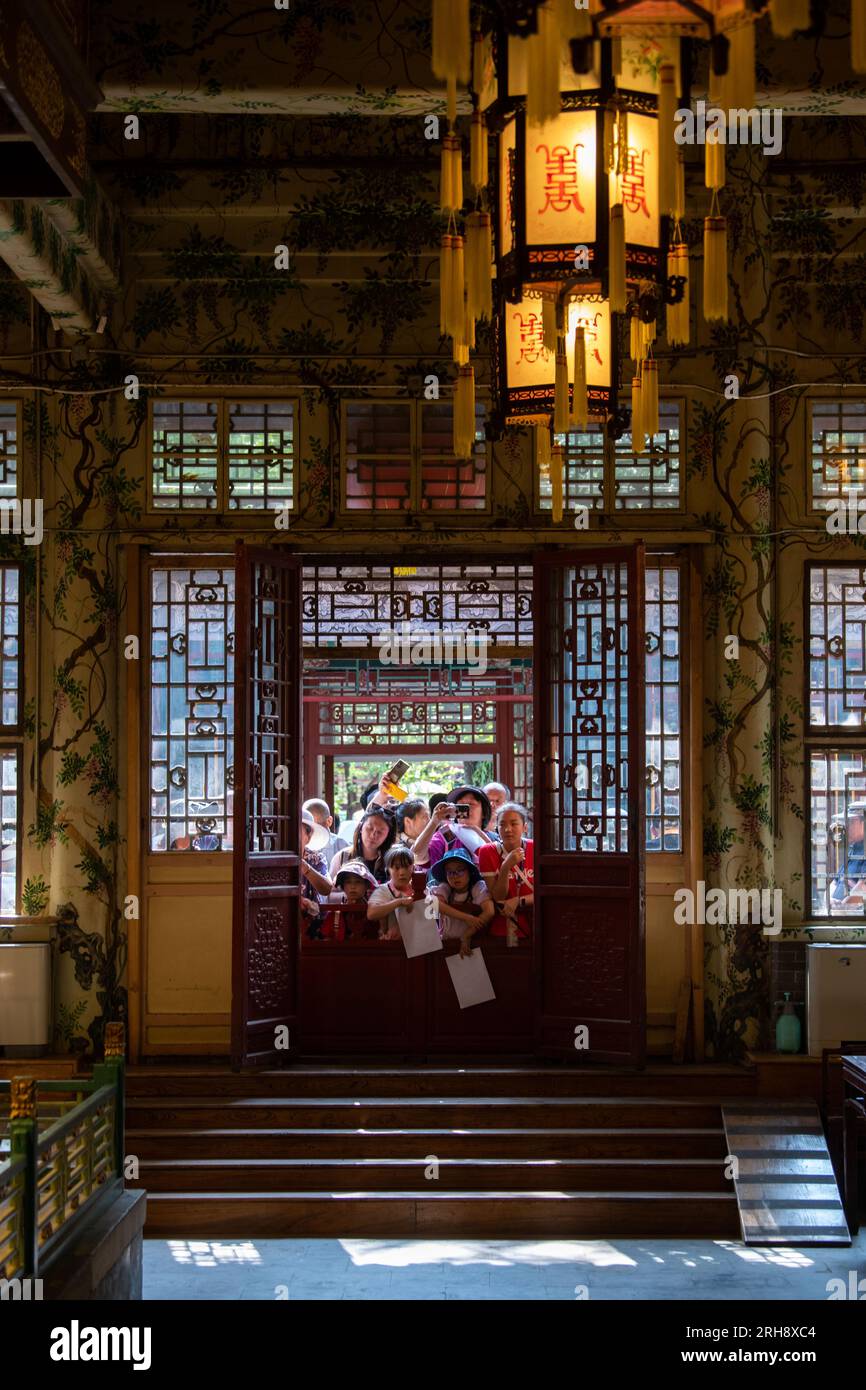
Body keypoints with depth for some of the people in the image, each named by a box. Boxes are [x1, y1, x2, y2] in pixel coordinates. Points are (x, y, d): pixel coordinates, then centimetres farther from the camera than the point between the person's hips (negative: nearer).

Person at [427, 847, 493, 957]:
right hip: (447, 942, 2)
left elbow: (489, 912, -17)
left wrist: (466, 936, -16)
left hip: (473, 941, -2)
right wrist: (466, 918, -27)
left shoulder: (478, 887, -4)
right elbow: (436, 903, -21)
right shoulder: (444, 888, 0)